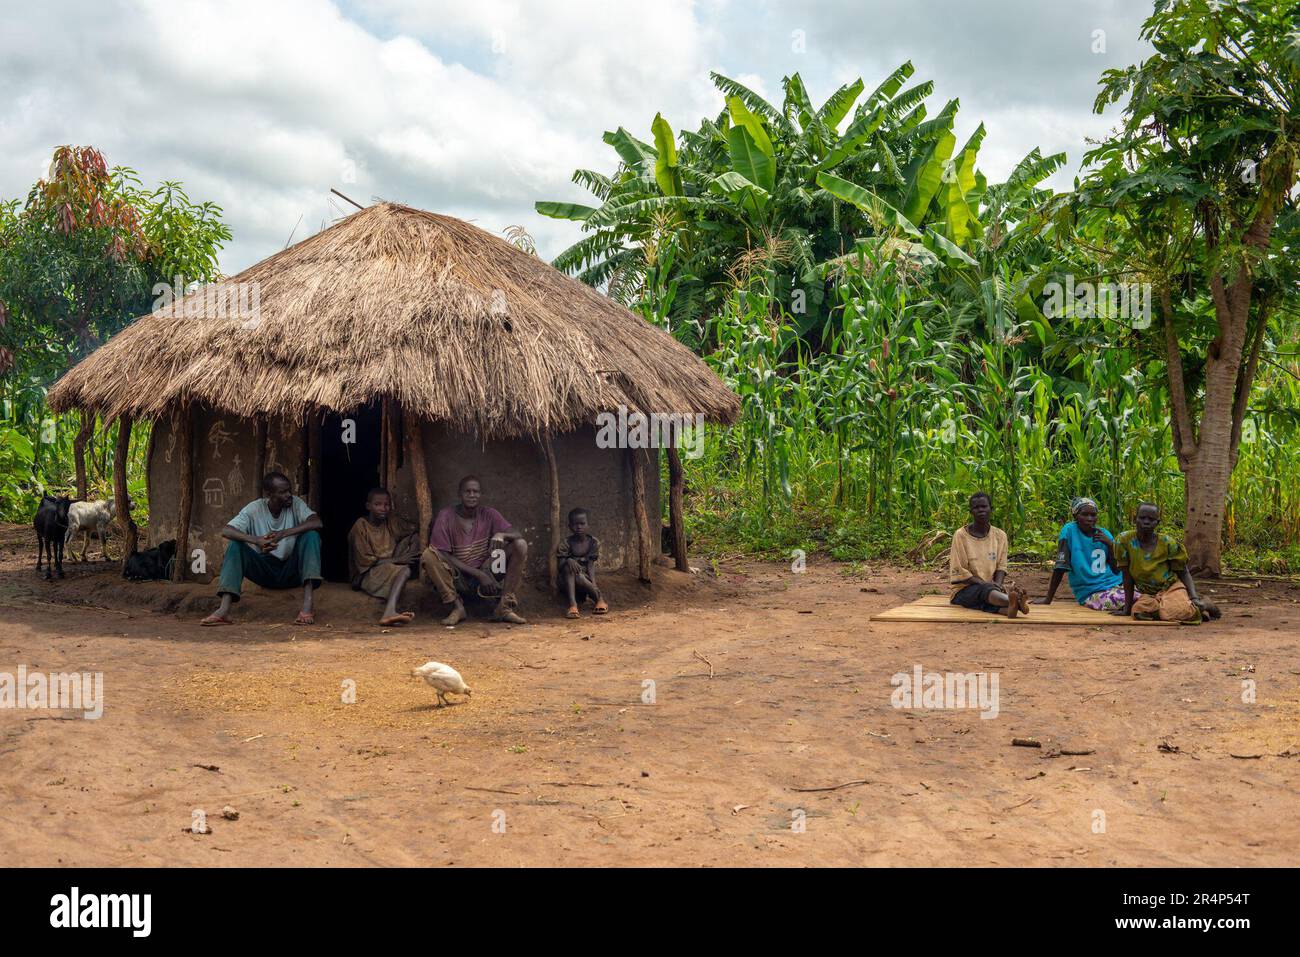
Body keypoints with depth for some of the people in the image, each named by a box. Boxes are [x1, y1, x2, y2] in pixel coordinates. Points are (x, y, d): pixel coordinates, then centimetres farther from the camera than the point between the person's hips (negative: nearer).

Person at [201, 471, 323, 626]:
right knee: (235, 545, -20)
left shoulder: (295, 503, -8)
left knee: (311, 535, -25)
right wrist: (256, 540, -38)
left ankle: (307, 607, -39)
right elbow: (225, 531, -21)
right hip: (265, 571, 1)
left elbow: (317, 523, -25)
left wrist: (283, 534, -34)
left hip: (291, 571, -1)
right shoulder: (254, 509, -8)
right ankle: (224, 610, -35)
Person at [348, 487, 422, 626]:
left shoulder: (392, 520, 6)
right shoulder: (360, 526, -10)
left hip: (391, 566, 6)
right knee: (404, 569, -33)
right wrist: (396, 560, -19)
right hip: (368, 574, -6)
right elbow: (365, 561, -13)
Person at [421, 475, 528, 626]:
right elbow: (444, 556, -13)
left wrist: (502, 535, -32)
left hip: (486, 573, 2)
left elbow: (517, 535, -8)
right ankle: (457, 607, -18)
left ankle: (503, 607, -15)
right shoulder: (446, 516, -9)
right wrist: (478, 574, -20)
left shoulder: (489, 515, -1)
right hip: (458, 578, -2)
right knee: (428, 555, -29)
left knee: (521, 545, -16)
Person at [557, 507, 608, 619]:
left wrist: (593, 584, -28)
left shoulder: (593, 542, -3)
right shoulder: (565, 544, -8)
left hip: (585, 581, 0)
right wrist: (568, 561, -36)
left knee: (578, 577, -36)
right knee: (569, 566, -34)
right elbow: (559, 567, -13)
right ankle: (572, 604, -41)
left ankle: (599, 599, -24)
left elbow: (591, 566, -11)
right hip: (567, 583, 0)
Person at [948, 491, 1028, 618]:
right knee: (985, 589, -38)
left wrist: (998, 584, -16)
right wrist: (984, 583, -20)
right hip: (965, 589, -4)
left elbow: (1001, 566, 7)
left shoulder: (1000, 535, 9)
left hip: (992, 587, 4)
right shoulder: (961, 535, -4)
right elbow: (958, 571, -8)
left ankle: (1008, 608, -67)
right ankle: (1017, 603, -68)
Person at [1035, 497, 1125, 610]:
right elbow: (1060, 567, -6)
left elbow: (1116, 570, 6)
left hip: (1115, 584, 5)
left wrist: (1110, 545, -7)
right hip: (1091, 593, -5)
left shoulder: (1104, 534, 8)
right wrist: (1048, 599, -7)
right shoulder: (1069, 531, -4)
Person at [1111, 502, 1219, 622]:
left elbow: (1183, 573, 0)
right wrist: (1127, 608, -4)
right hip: (1149, 594, 2)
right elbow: (1127, 577, -4)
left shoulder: (1168, 543, -10)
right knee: (1138, 611, -32)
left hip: (1172, 587, -2)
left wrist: (1194, 598, -16)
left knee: (1172, 612, -35)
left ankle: (1204, 606, 0)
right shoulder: (1124, 540, -10)